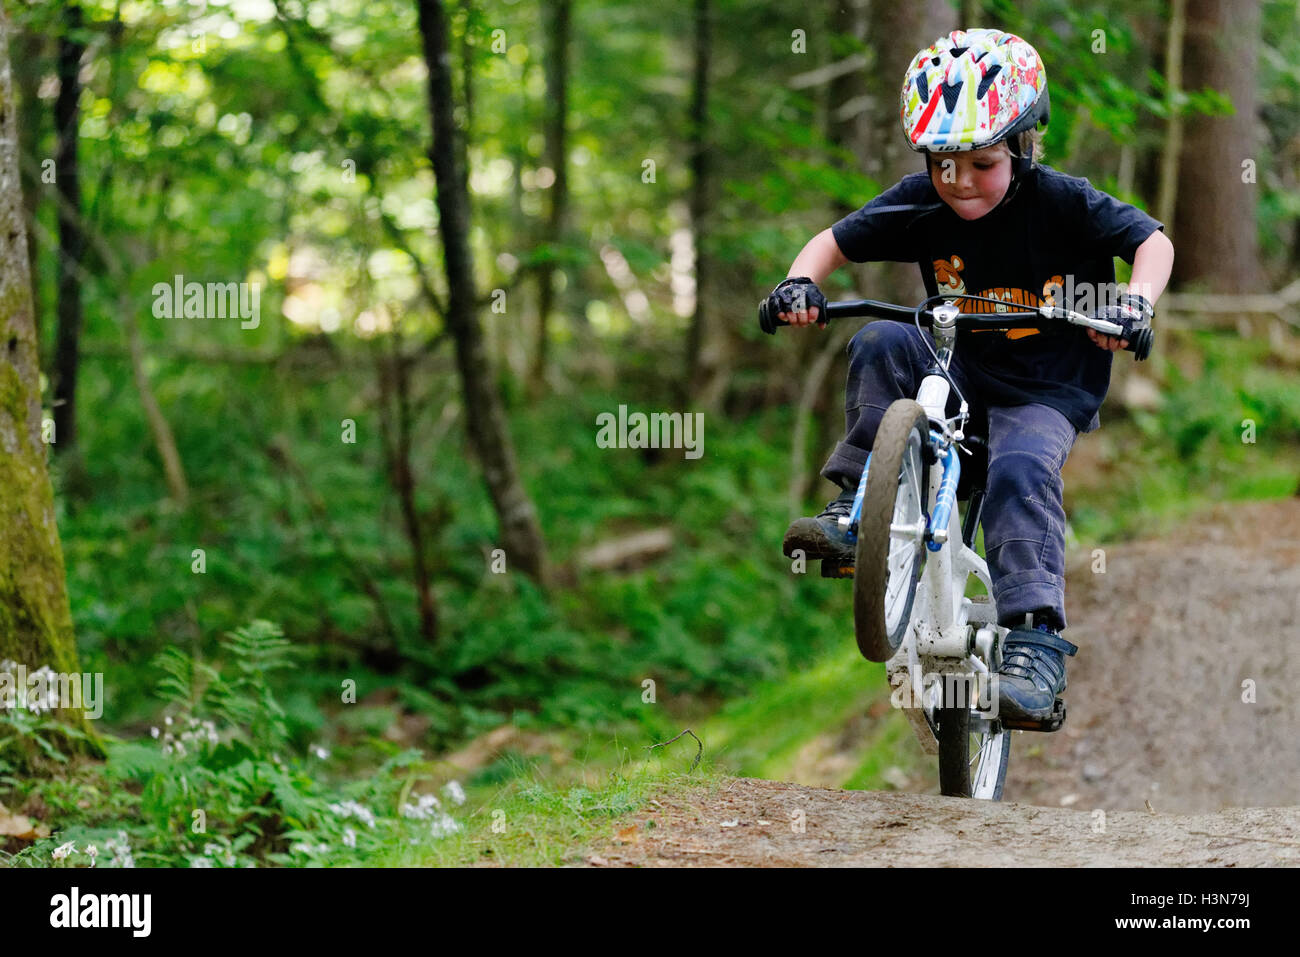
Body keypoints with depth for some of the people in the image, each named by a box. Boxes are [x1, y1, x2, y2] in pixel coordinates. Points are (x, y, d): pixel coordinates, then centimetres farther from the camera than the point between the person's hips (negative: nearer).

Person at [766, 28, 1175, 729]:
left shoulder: (1060, 202, -13)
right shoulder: (921, 202, -4)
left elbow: (1152, 240, -11)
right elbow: (836, 241, 3)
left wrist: (1135, 301, -31)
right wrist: (802, 282, -19)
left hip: (1047, 391, -4)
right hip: (960, 377, 4)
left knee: (1021, 469, -33)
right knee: (882, 345, -24)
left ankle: (1035, 641, -37)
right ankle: (856, 506, -18)